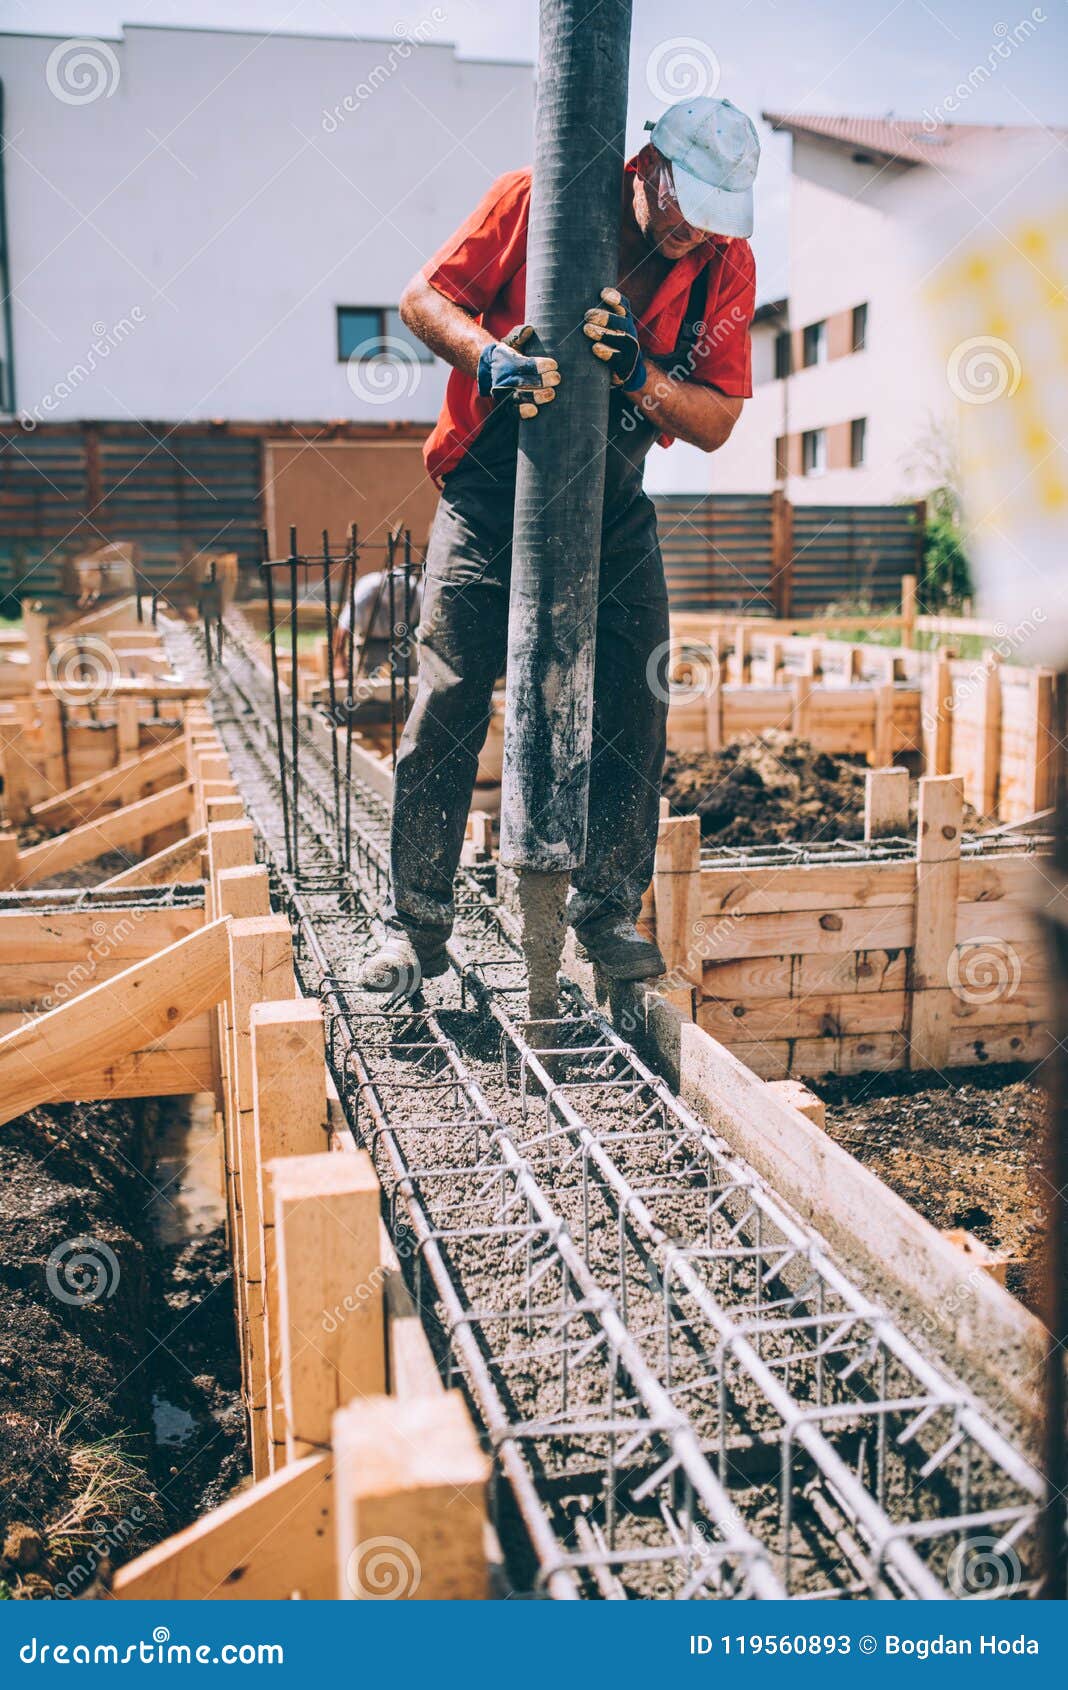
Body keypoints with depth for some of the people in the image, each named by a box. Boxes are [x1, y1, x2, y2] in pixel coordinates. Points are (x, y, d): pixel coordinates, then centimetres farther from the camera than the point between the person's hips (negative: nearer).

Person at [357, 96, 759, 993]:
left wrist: (638, 373, -24)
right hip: (493, 490, -3)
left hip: (614, 506, 3)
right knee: (448, 700, -10)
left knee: (633, 708, -4)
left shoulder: (726, 263, -2)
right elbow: (425, 297, -7)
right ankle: (416, 927, 1)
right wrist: (491, 357, -27)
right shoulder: (536, 199, -9)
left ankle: (608, 910, 13)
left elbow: (716, 422, -5)